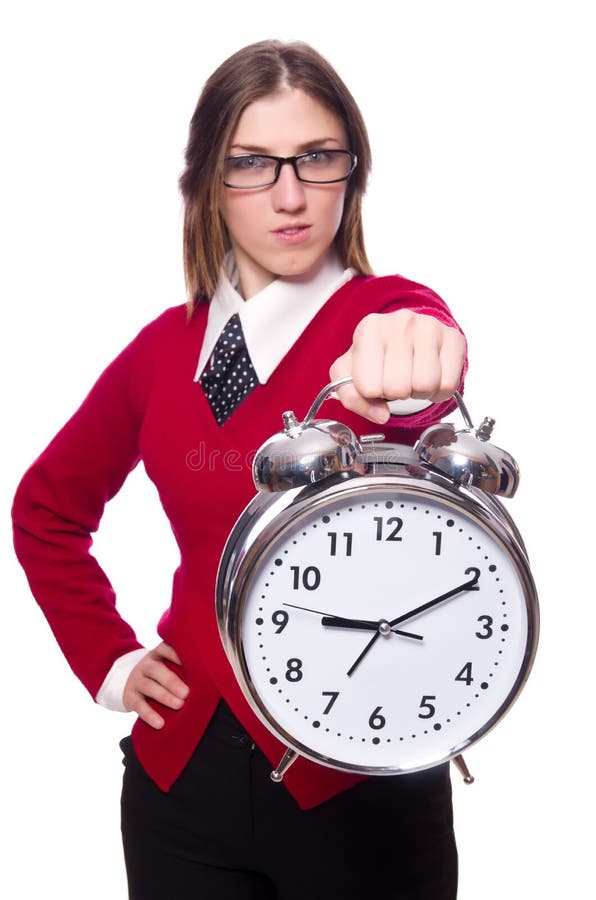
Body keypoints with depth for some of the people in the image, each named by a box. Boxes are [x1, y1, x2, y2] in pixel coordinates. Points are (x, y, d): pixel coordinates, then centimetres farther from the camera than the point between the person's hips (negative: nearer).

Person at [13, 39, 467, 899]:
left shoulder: (391, 316, -8)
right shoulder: (166, 345, 2)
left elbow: (418, 398, -33)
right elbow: (47, 507, 14)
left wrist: (410, 368, -55)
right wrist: (108, 659, 5)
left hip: (358, 775, -3)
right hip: (183, 770, 3)